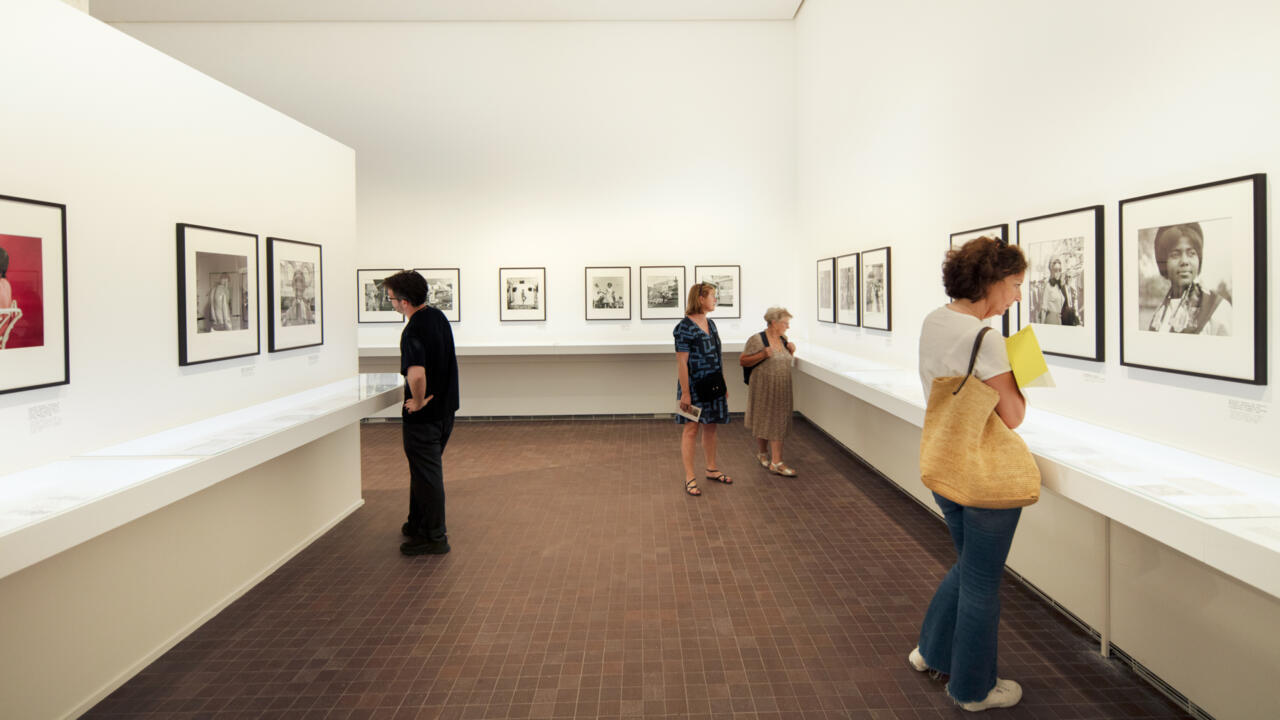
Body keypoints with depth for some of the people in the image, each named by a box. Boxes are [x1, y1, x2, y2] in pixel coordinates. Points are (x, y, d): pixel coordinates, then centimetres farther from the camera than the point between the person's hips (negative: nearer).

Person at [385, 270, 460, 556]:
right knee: (426, 469, 21)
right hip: (445, 408, 9)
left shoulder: (413, 331, -25)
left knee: (426, 473, 1)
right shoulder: (438, 316, 5)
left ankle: (434, 537, 10)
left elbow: (416, 374, -42)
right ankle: (418, 523, 35)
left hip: (424, 415, -9)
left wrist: (418, 402, -23)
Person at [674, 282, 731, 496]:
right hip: (694, 385, -8)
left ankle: (712, 469, 29)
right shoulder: (685, 327, -14)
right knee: (691, 429, -3)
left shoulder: (711, 324, 11)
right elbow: (681, 362, -17)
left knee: (711, 426, 15)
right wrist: (685, 393, -19)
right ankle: (689, 477, 2)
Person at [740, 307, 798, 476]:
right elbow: (742, 361, -12)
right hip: (763, 389, -5)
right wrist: (762, 355, -23)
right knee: (763, 421, 9)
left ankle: (776, 462, 11)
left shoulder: (783, 339, 8)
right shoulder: (756, 340, -13)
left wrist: (791, 352, 0)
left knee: (779, 424, 5)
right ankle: (762, 452, 32)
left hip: (781, 389, 6)